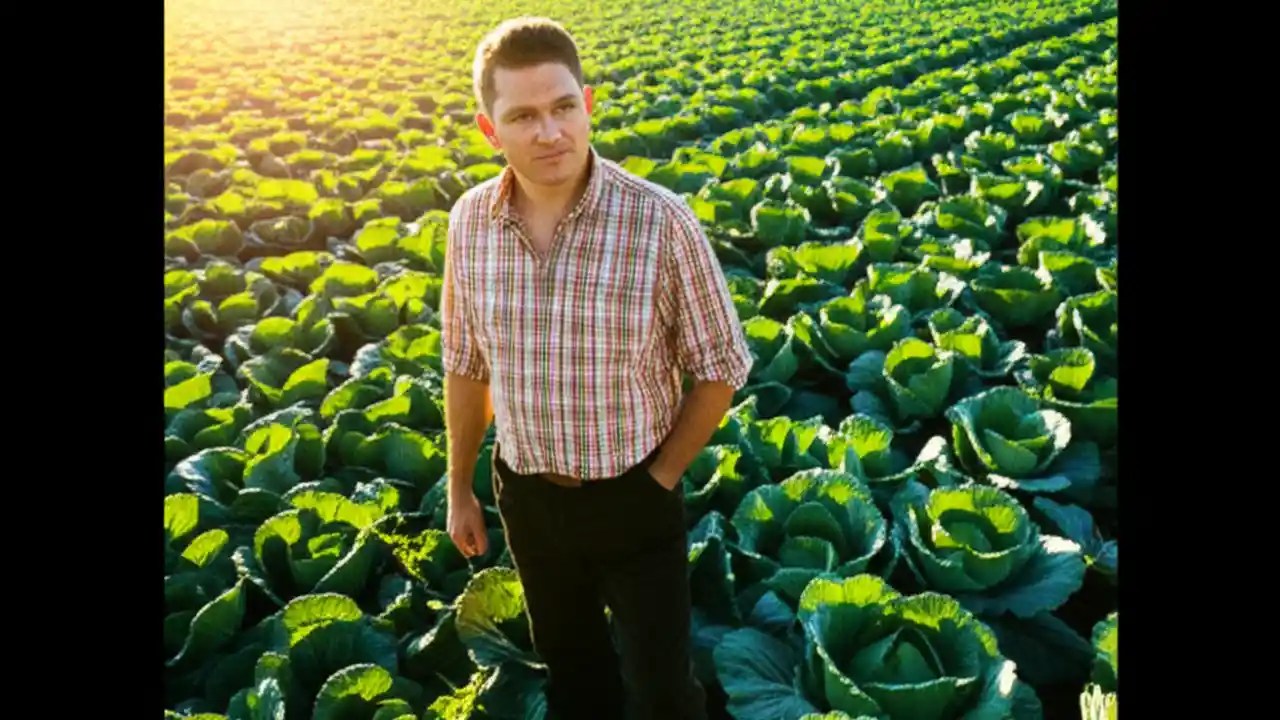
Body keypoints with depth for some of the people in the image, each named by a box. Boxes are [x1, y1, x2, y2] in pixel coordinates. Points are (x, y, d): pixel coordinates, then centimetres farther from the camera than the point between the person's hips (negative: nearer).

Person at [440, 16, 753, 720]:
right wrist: (459, 488, 10)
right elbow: (466, 364, 4)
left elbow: (721, 366, -10)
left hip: (634, 497, -3)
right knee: (568, 661, 26)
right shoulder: (470, 221, -10)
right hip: (527, 495, 4)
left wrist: (661, 477, -7)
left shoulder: (660, 221, -22)